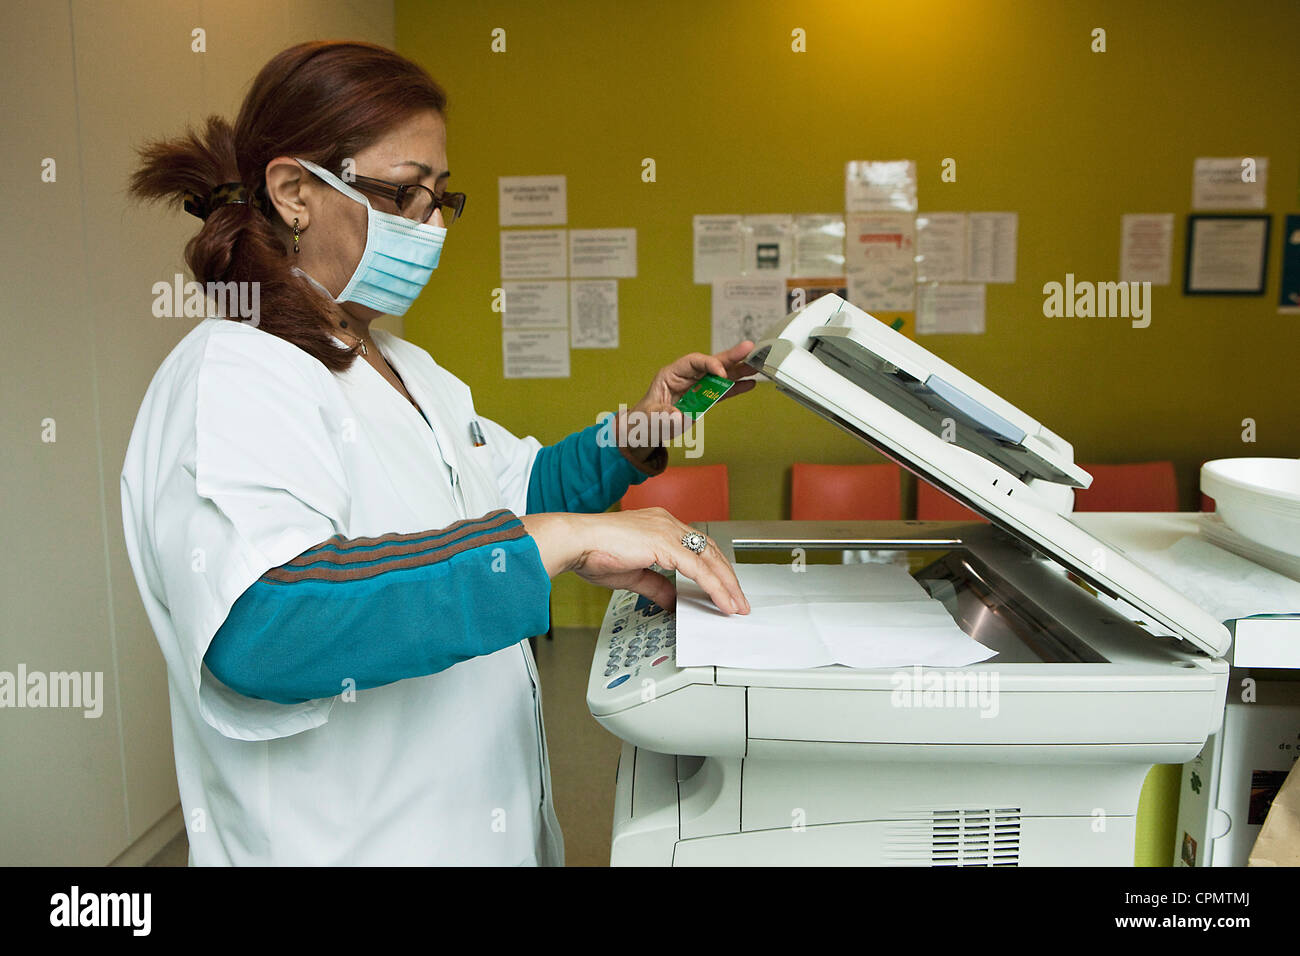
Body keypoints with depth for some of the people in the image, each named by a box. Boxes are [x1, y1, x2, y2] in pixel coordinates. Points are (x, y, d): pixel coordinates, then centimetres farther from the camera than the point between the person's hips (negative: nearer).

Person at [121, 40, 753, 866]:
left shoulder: (403, 368, 8)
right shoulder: (232, 378, -20)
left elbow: (516, 488, 17)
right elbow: (257, 629, -36)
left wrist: (640, 434, -1)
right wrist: (559, 542, -40)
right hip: (352, 841, -8)